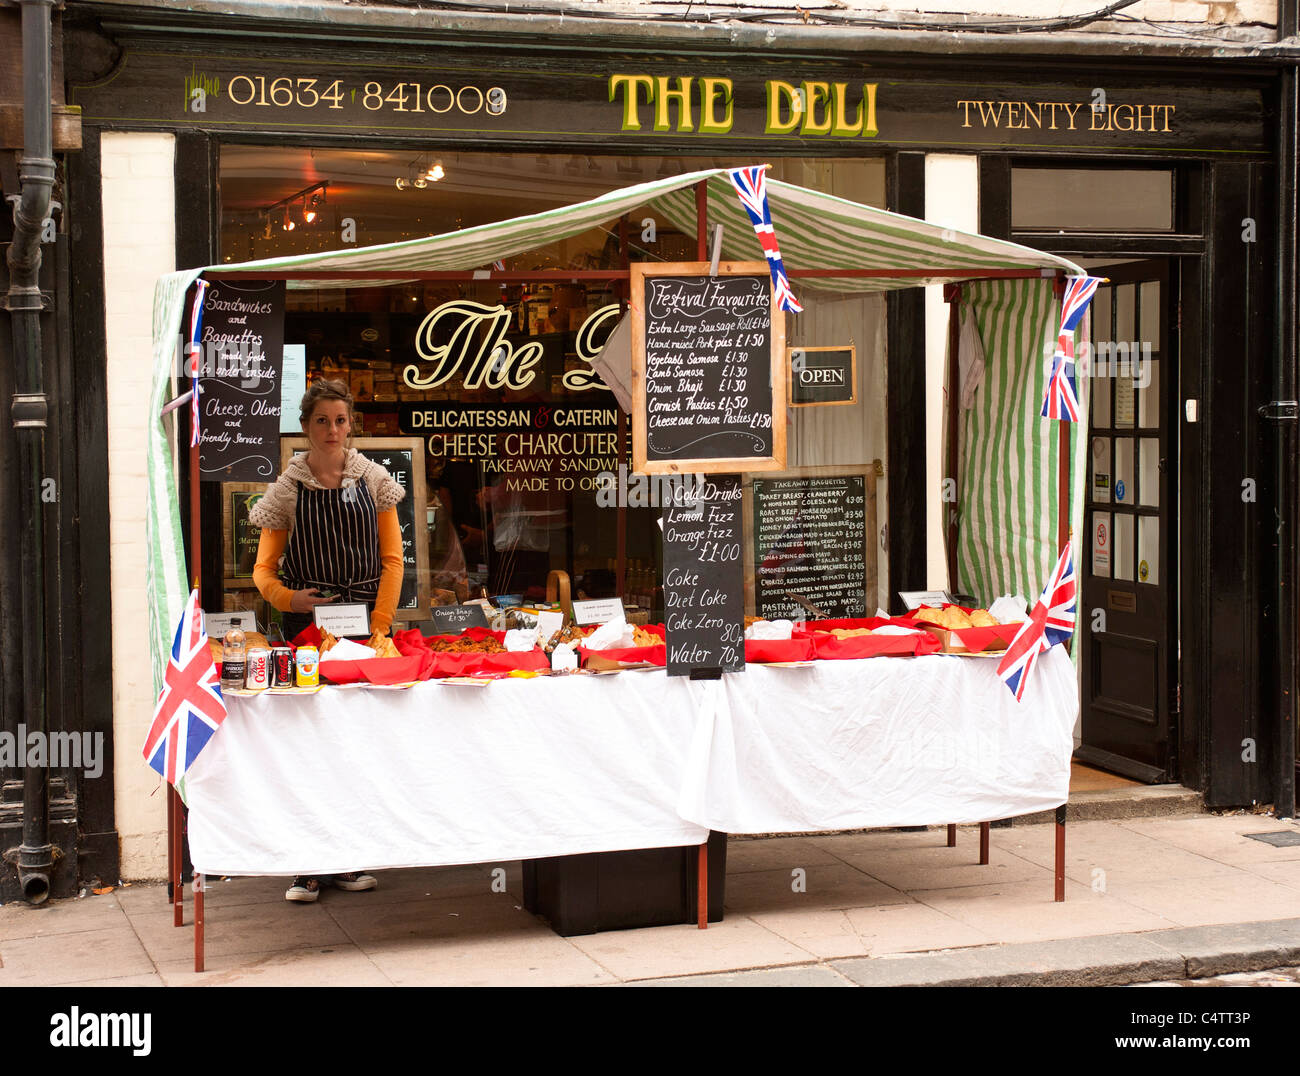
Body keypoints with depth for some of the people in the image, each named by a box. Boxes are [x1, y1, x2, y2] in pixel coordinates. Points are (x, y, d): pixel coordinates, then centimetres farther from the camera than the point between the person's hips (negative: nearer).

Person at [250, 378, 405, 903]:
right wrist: (288, 598, -14)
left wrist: (379, 624, -4)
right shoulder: (287, 488, 4)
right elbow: (264, 569, 7)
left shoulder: (373, 480, 7)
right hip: (307, 623, -1)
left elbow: (392, 558, 6)